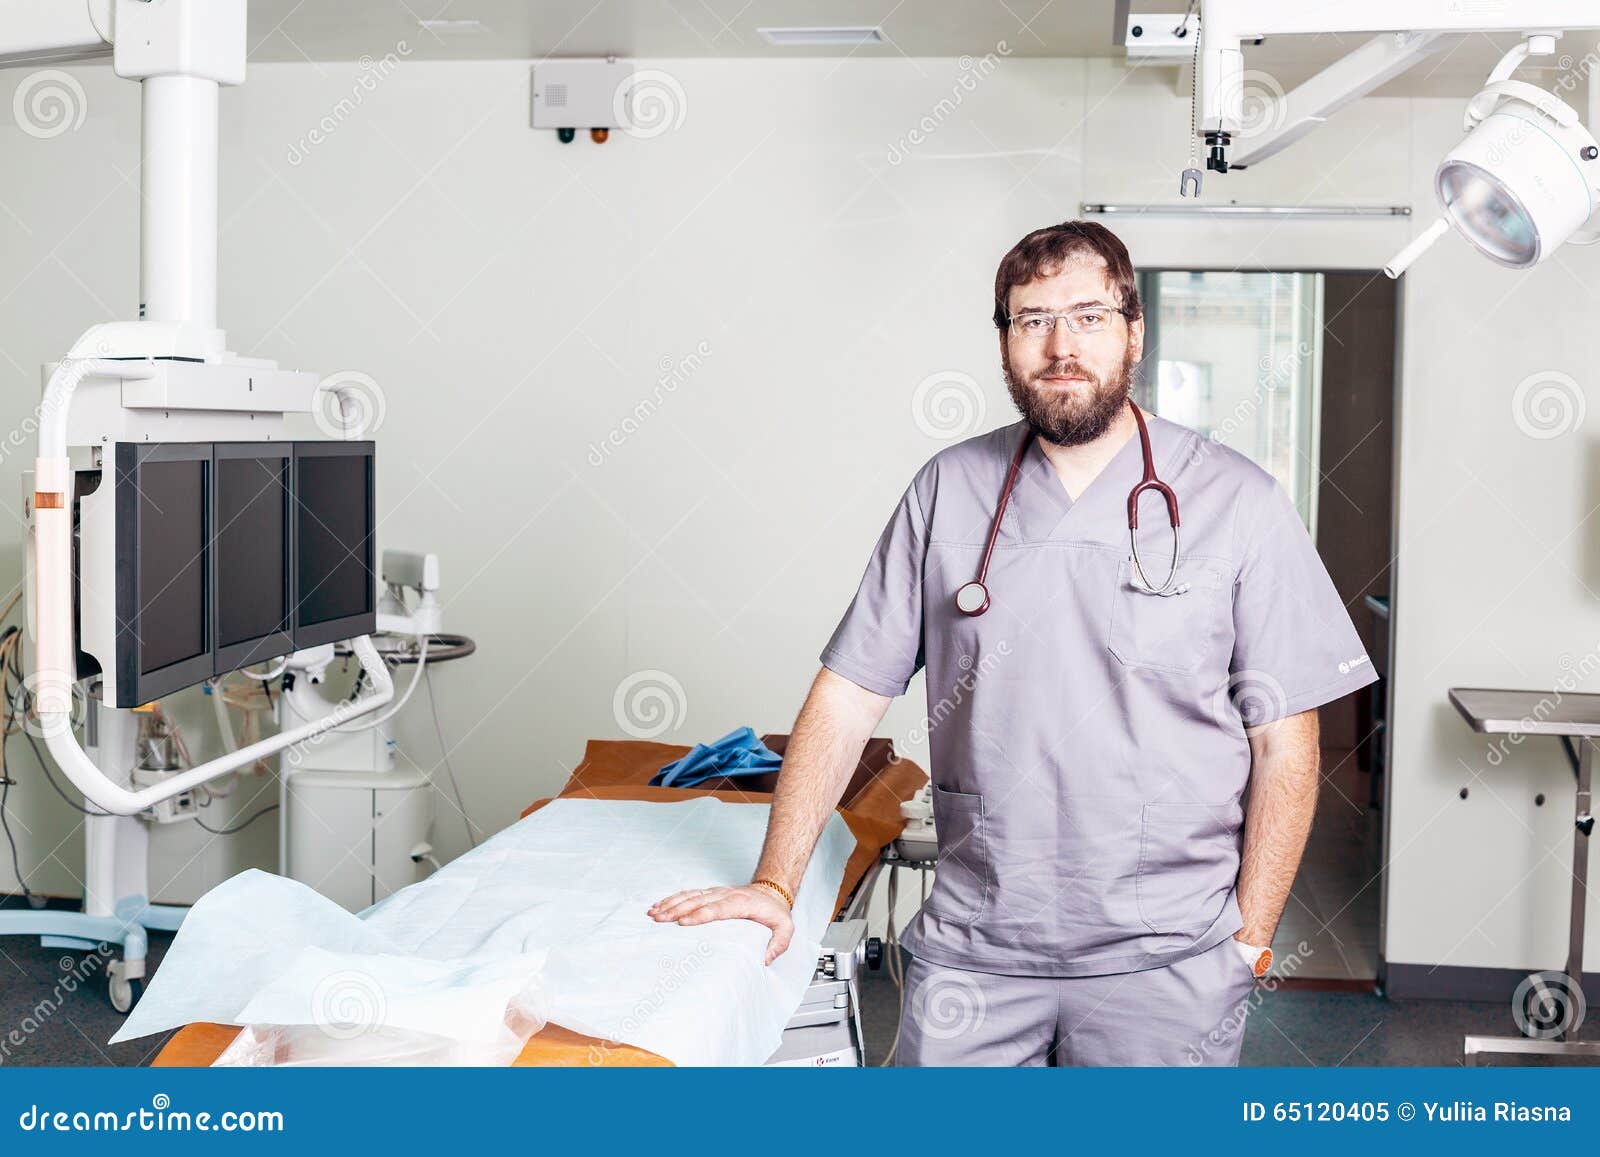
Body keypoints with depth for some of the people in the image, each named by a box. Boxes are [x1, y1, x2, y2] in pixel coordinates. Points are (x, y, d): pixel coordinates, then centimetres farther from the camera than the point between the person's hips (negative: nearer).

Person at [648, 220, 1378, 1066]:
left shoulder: (1237, 503, -3)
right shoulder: (948, 489, 3)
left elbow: (1284, 745, -1)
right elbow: (850, 692, 3)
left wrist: (1248, 941, -5)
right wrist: (774, 883, -2)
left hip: (1163, 963, -1)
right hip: (971, 946, 2)